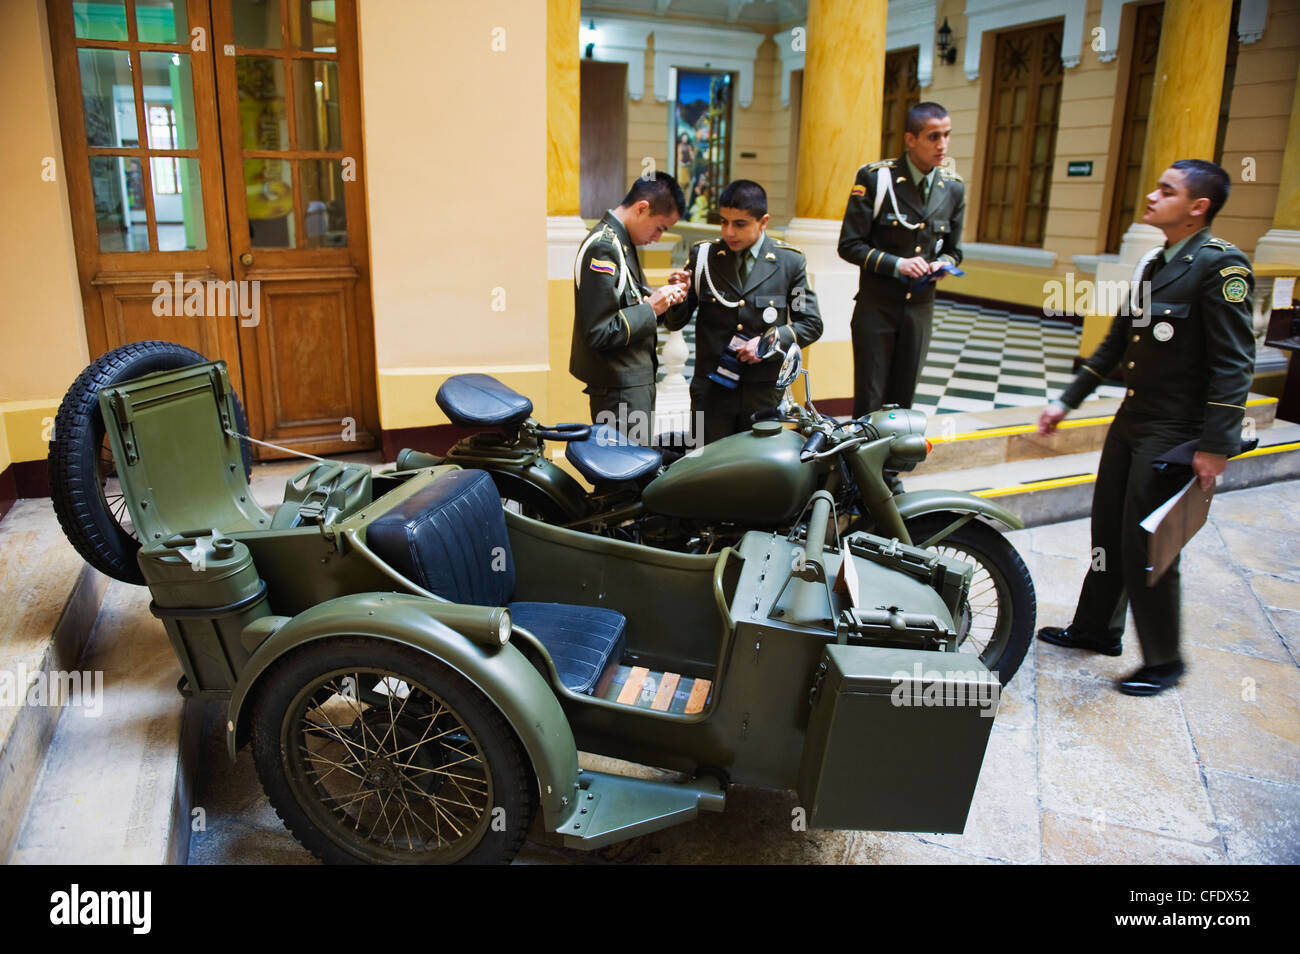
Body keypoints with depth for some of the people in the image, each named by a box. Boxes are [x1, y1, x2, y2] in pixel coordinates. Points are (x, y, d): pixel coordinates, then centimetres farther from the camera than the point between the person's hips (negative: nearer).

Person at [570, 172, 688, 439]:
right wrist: (650, 309, -16)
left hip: (633, 380, 10)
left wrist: (661, 298, 6)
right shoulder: (603, 247, -18)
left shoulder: (618, 242, 13)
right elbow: (598, 333, -22)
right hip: (620, 389, -10)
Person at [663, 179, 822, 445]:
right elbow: (674, 323, 6)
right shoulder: (702, 256, 3)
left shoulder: (790, 262, 2)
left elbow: (811, 325, 4)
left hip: (764, 393, 0)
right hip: (711, 390, 0)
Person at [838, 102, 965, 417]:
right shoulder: (876, 178, -8)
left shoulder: (953, 188, 6)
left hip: (920, 308, 4)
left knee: (903, 400, 11)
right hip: (877, 306, -4)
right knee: (869, 402, -1)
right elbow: (849, 245, -8)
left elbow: (953, 249, 17)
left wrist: (942, 264, -7)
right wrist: (896, 264, -20)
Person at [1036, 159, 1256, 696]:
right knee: (1108, 530, 15)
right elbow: (1115, 345, 18)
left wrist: (1215, 446, -23)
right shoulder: (1152, 264, 12)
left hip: (1175, 434, -8)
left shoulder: (1220, 266, -14)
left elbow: (1234, 363, -19)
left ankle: (1162, 660, 15)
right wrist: (1066, 402, 17)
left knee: (1146, 546, -3)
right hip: (1131, 421, 8)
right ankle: (1097, 628, 32)